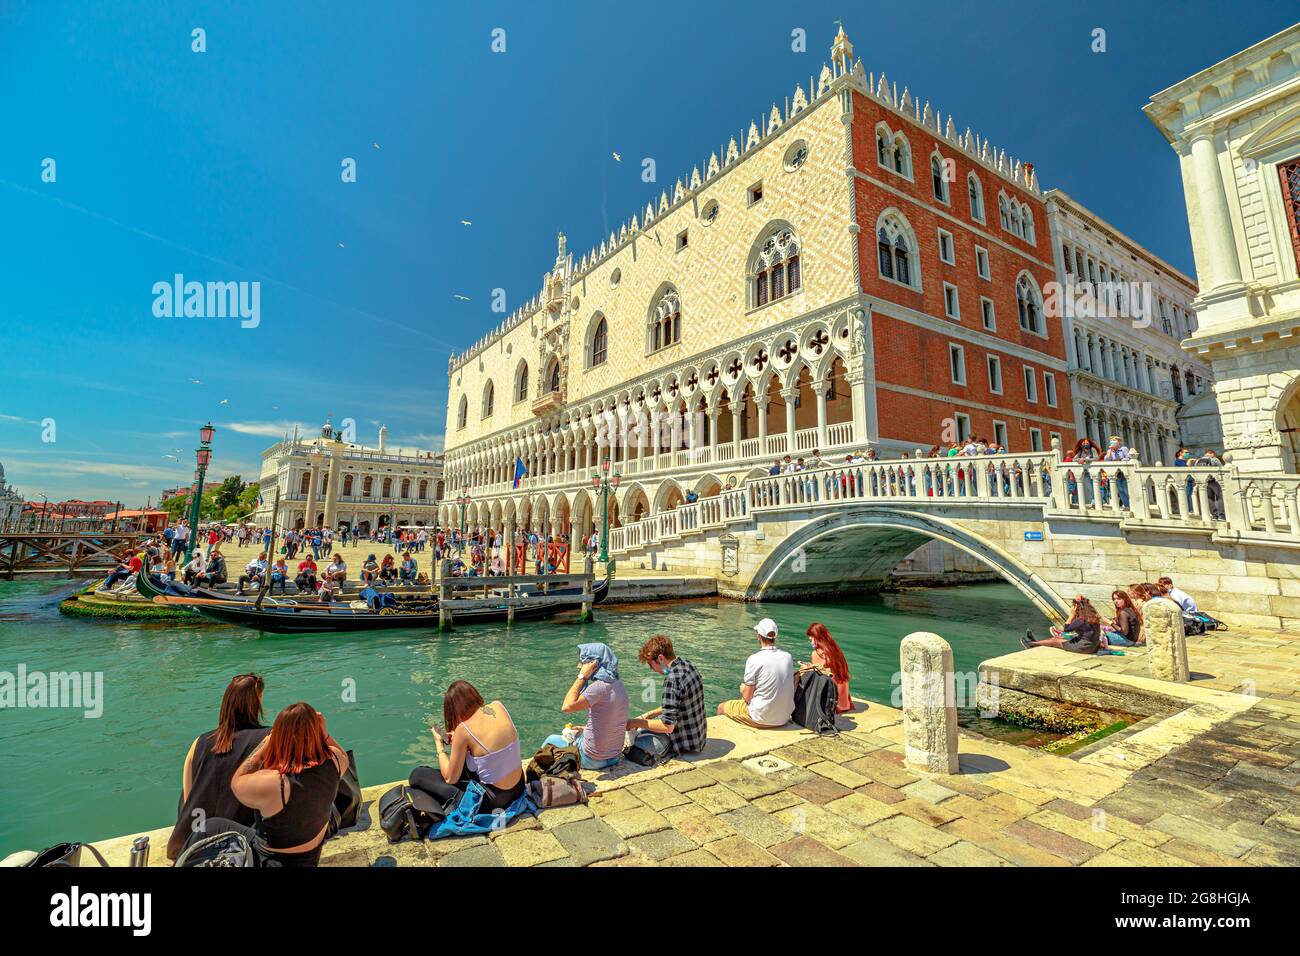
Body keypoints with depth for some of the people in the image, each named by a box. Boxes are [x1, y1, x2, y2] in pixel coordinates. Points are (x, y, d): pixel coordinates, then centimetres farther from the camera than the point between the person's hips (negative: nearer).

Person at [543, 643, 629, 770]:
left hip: (594, 760, -7)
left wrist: (582, 677, -24)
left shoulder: (599, 687, -25)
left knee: (551, 740, 16)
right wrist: (586, 728, 16)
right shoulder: (618, 685, 0)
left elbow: (567, 707, -31)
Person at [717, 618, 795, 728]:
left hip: (761, 719, -6)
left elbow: (747, 697, -13)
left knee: (721, 707, 17)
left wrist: (742, 688, 9)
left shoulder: (754, 659, -18)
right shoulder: (788, 657, -3)